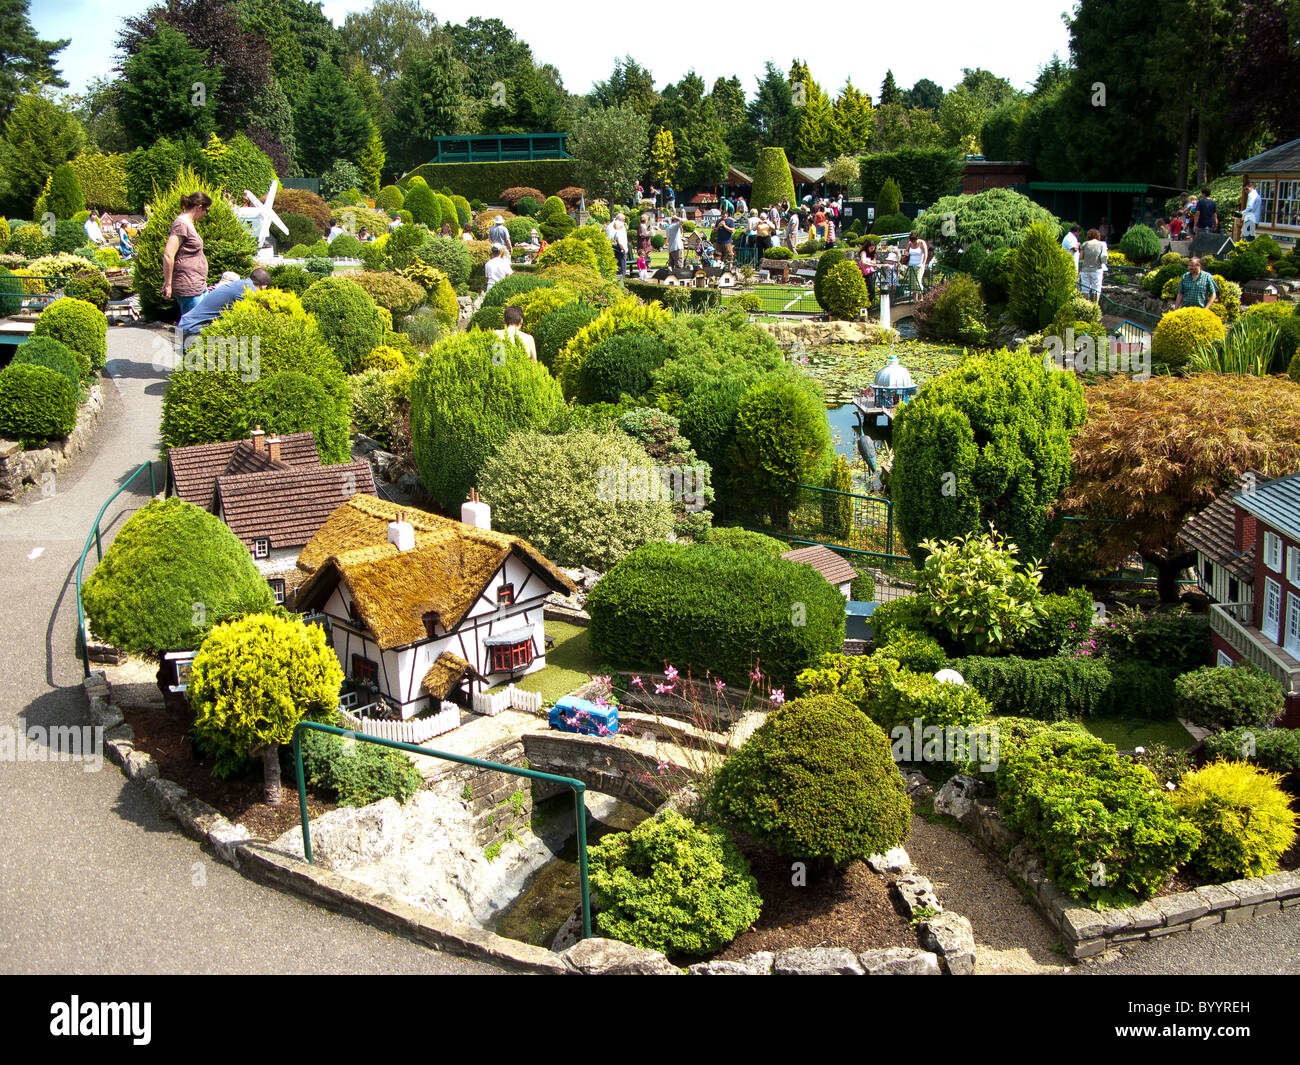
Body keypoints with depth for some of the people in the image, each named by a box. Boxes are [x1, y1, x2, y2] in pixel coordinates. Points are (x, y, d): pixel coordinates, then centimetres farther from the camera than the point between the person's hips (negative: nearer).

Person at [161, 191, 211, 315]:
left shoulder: (189, 224, 18)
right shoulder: (181, 223, -13)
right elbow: (168, 255, -20)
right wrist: (168, 284, -18)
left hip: (198, 286, 10)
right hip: (187, 288, -10)